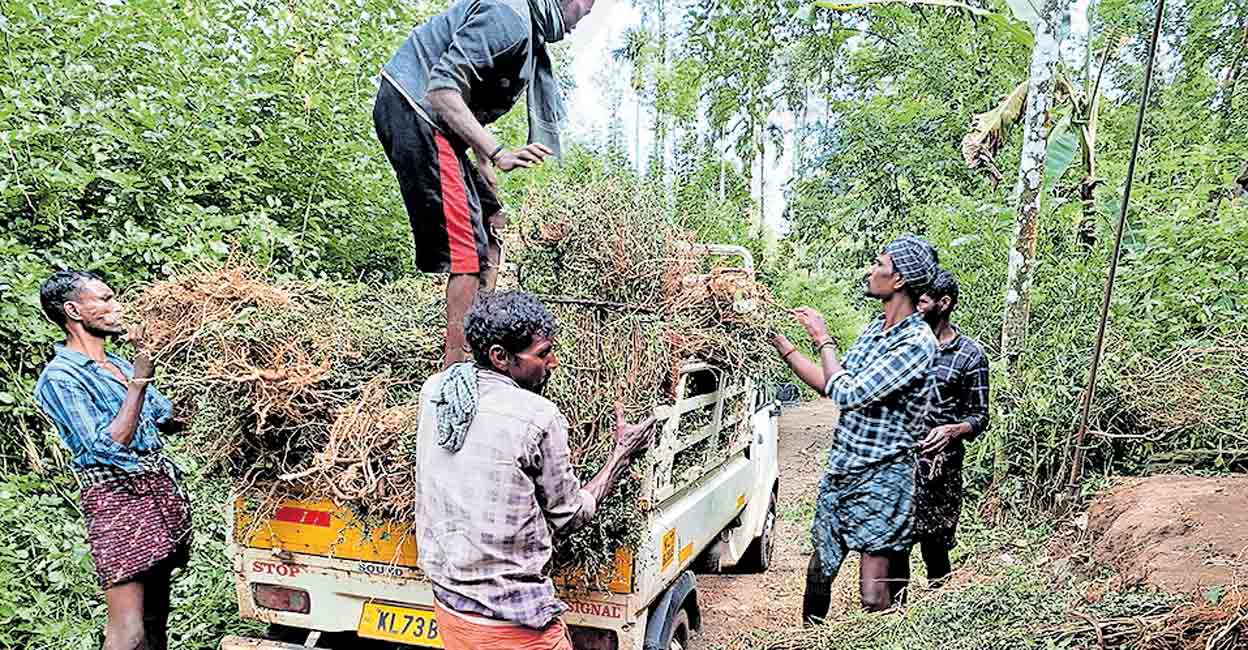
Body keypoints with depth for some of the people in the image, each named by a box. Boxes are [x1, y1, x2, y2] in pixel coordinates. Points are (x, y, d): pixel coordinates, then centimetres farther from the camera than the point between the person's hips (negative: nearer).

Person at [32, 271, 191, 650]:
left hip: (163, 489, 8)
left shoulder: (121, 365, 15)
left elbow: (170, 421, 21)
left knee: (156, 618, 12)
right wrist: (138, 384, -20)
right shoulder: (60, 378, -9)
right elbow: (108, 447, -18)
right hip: (118, 498, -8)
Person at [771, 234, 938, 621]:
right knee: (819, 573, 17)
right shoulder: (874, 329, 9)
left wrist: (823, 339, -12)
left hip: (880, 479, -8)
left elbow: (849, 393, -24)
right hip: (840, 469, 8)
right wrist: (781, 343, 12)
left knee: (874, 596, 0)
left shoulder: (916, 342, -19)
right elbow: (832, 386, 15)